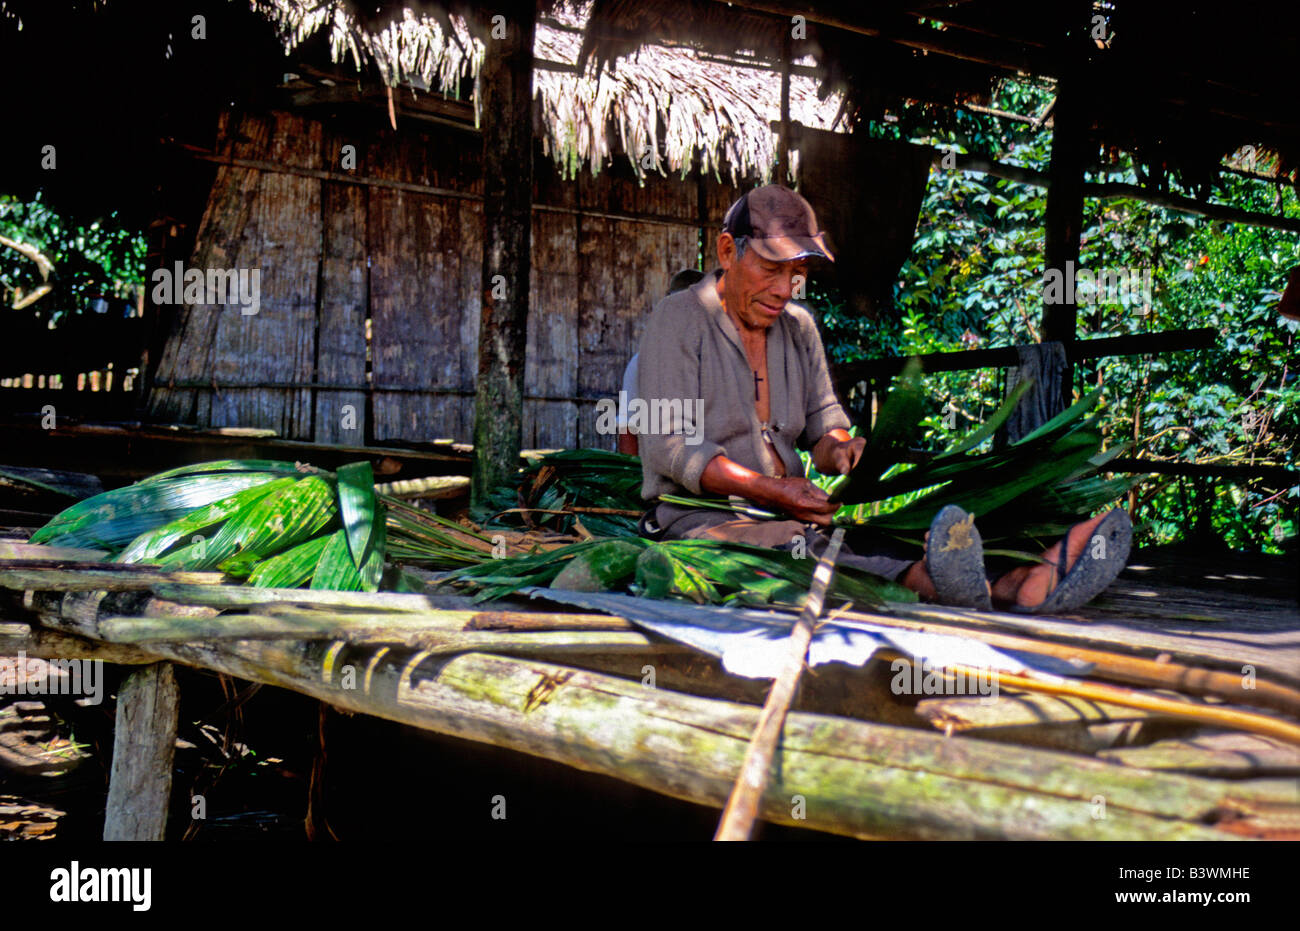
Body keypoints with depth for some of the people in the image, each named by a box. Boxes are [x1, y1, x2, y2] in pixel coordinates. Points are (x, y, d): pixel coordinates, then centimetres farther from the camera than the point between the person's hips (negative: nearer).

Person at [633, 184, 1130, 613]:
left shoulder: (799, 327, 19)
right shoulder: (679, 320, -2)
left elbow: (824, 424, 20)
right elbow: (671, 447, -12)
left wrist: (838, 449, -7)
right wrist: (770, 490, -22)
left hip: (789, 514, 7)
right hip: (697, 520, -7)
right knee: (789, 544, -40)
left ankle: (1031, 582, -50)